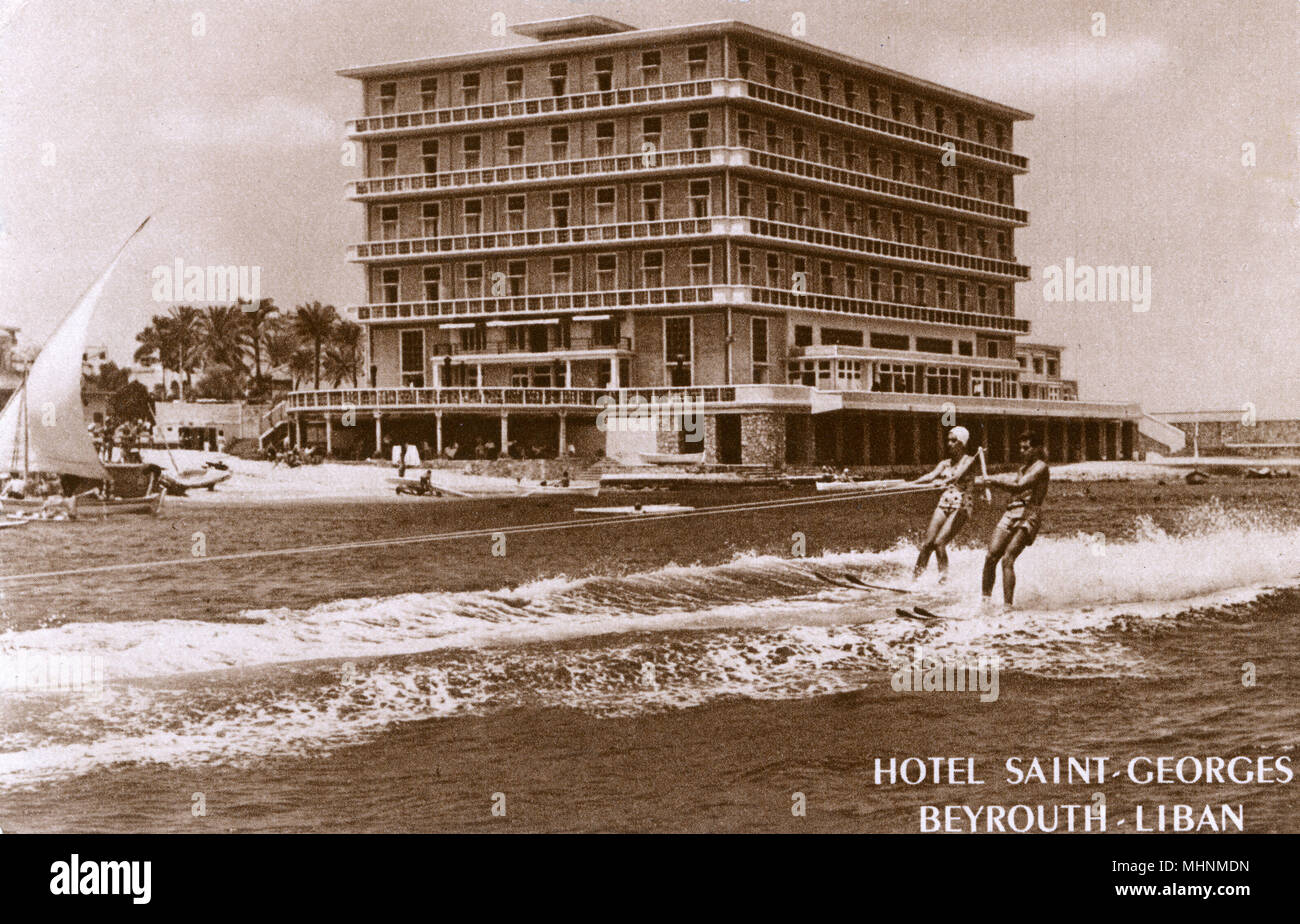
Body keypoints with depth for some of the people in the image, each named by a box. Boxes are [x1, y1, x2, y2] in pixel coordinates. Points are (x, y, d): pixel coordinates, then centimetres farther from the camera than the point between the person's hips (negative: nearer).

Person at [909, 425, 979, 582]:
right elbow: (931, 476, -1)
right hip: (944, 503, 5)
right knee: (928, 542, -6)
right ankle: (915, 576, -2)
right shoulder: (945, 463, 15)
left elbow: (959, 474, -20)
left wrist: (946, 481, -41)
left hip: (961, 505, -5)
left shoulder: (968, 460, -1)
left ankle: (943, 578, -10)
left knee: (939, 542, -17)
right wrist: (910, 484, -19)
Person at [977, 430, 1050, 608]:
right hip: (1011, 513, 8)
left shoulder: (1040, 467, -5)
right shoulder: (1024, 468, 24)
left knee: (1007, 560, -18)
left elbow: (1019, 487, -14)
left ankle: (1008, 605, -19)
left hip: (1028, 515, -8)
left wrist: (993, 481, -10)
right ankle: (986, 599, -1)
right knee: (991, 556, -5)